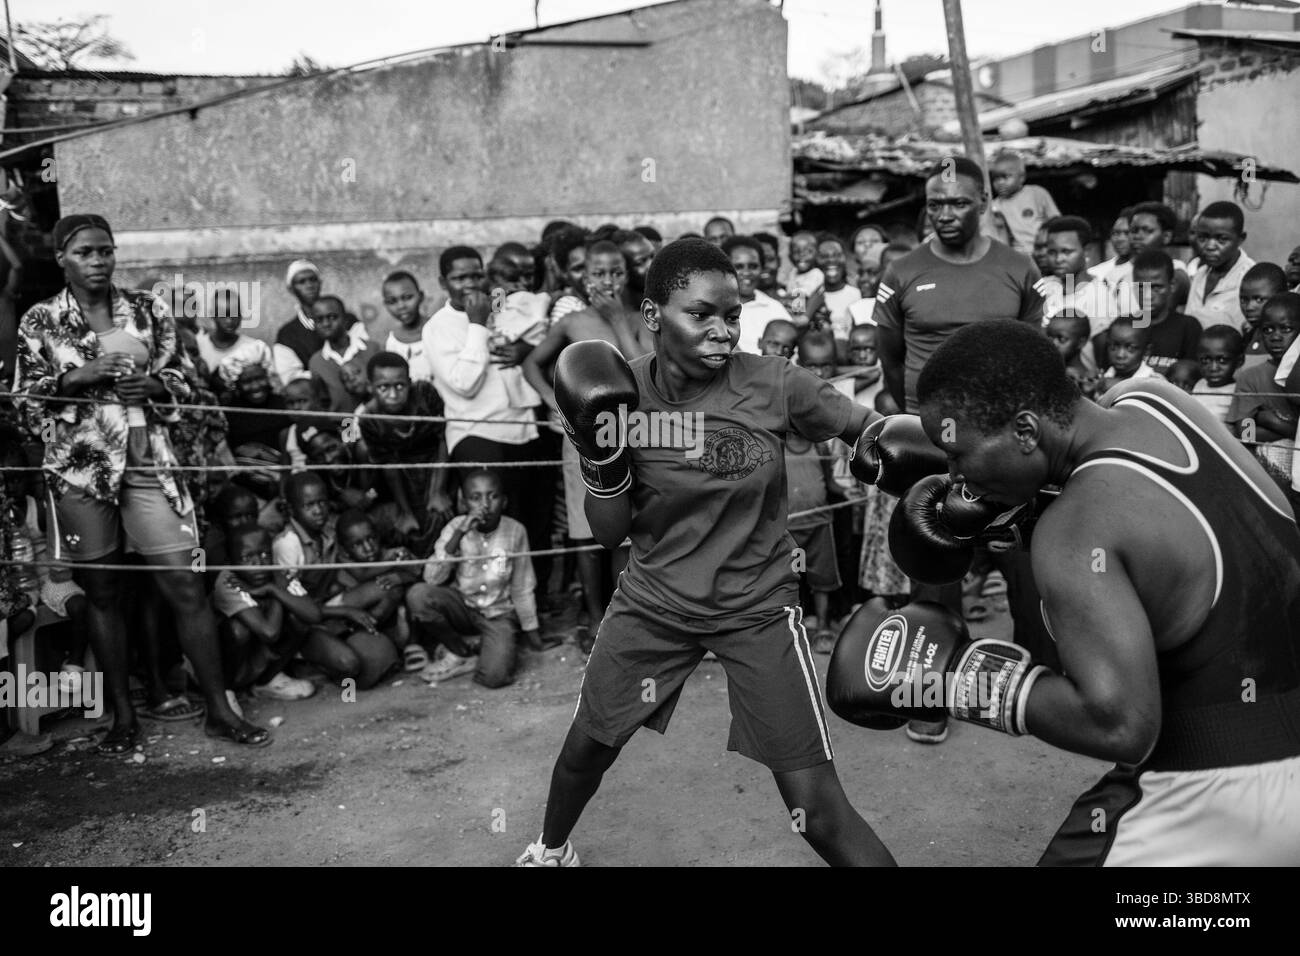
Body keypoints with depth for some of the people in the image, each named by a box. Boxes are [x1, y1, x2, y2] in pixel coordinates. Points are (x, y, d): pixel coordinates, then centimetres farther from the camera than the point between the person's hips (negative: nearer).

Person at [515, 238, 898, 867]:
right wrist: (601, 457, -22)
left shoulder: (772, 385, -17)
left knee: (815, 803, -8)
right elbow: (610, 534, -5)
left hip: (757, 607, -2)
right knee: (586, 746, 20)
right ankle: (550, 849, 53)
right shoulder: (619, 393, -10)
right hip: (652, 602, 3)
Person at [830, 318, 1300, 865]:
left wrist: (956, 671, -25)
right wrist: (995, 499, 11)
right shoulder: (1154, 398, -3)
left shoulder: (1073, 529, -27)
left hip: (1223, 792, -9)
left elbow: (1119, 725, -34)